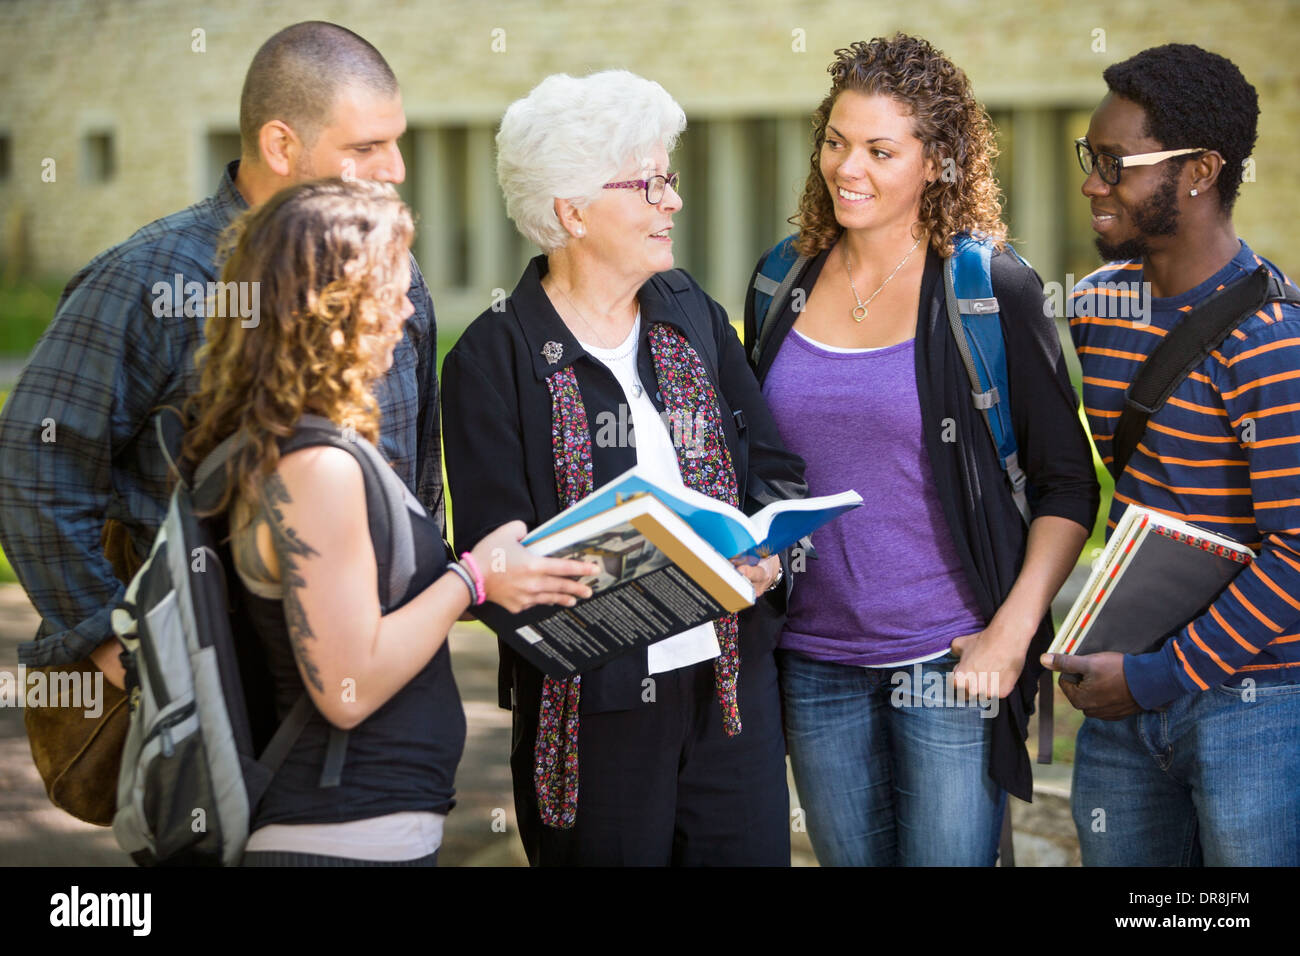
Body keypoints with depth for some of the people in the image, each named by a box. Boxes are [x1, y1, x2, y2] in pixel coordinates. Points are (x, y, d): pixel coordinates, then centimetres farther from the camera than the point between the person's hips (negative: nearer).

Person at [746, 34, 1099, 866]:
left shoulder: (992, 290, -7)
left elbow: (1068, 484, -5)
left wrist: (1013, 631, -13)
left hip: (949, 662, -4)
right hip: (814, 663, 4)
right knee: (848, 858, 13)